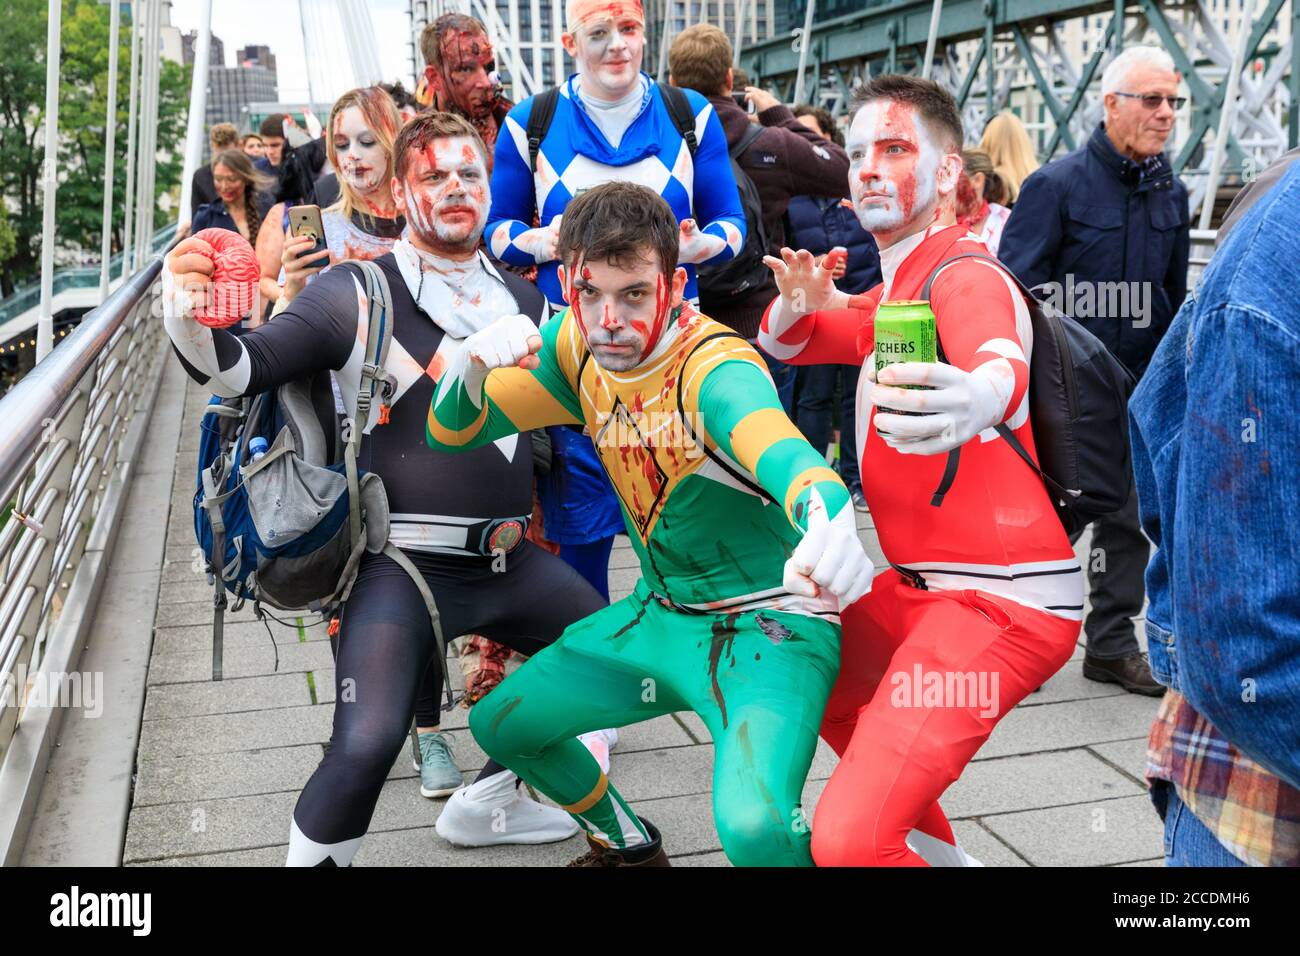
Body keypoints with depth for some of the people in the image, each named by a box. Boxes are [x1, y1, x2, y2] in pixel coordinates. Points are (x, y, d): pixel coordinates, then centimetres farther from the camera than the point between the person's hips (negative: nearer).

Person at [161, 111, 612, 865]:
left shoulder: (526, 302, 11)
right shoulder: (356, 294, -5)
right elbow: (242, 369, -11)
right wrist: (192, 317, -32)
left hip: (510, 561, 7)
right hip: (403, 563, -6)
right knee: (367, 745, -26)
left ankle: (485, 804, 34)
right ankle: (313, 857, 5)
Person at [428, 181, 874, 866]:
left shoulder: (712, 367, -25)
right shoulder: (576, 348, -4)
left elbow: (782, 451, -47)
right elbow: (452, 431, 1)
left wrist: (829, 520, -71)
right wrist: (473, 363, -22)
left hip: (766, 626, -7)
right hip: (659, 615, 8)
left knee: (753, 825, -31)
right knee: (499, 725, 15)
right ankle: (629, 846, 39)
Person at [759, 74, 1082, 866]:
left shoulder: (965, 275, -16)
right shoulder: (893, 291, 14)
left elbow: (999, 360, -38)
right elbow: (783, 344, 17)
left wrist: (978, 396, -62)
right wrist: (799, 302, -6)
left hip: (999, 601, -10)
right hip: (928, 587, 10)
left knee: (848, 840, -21)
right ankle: (935, 848, 39)